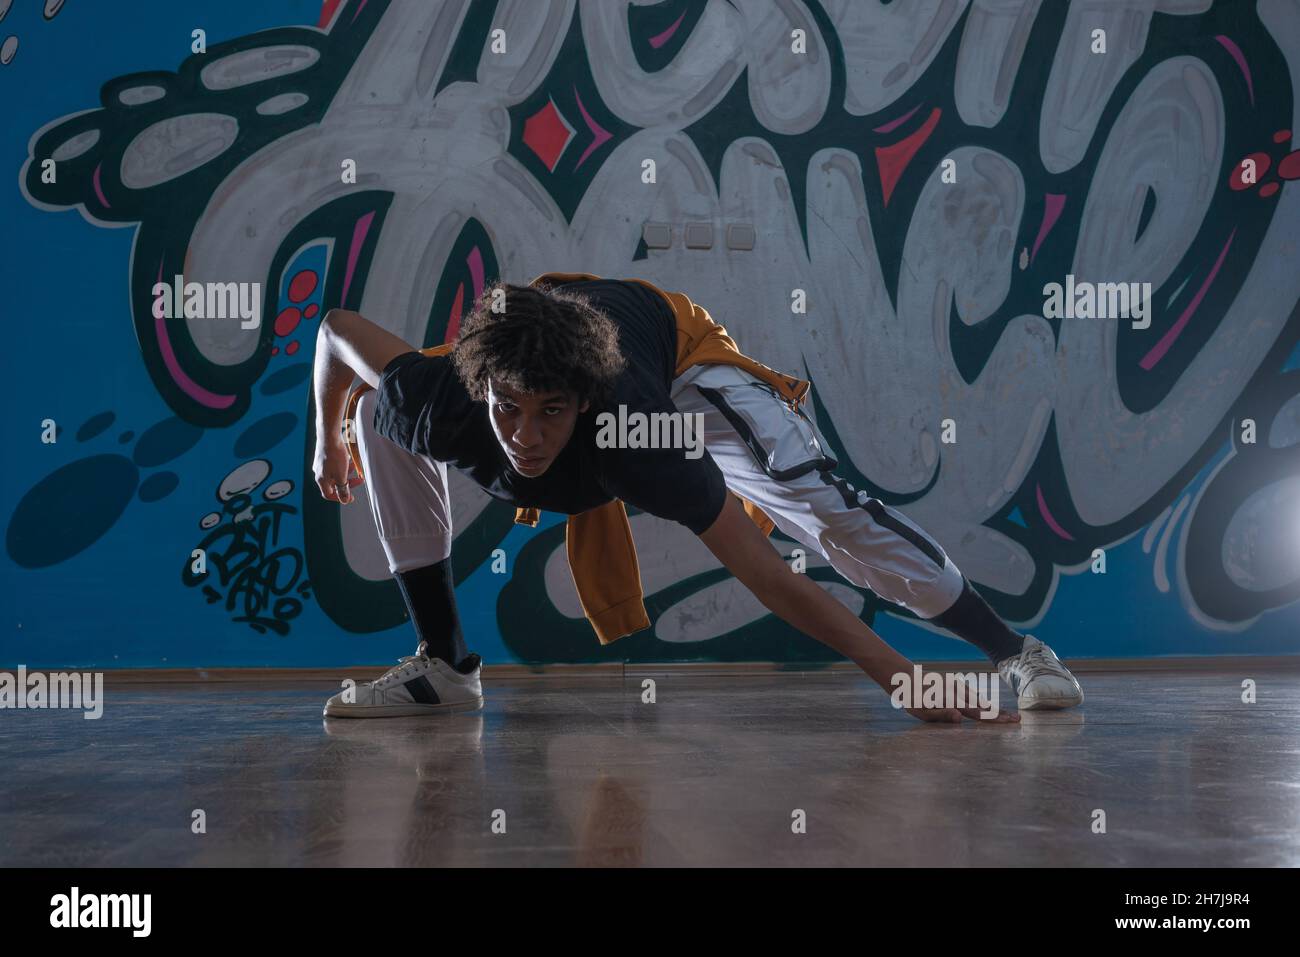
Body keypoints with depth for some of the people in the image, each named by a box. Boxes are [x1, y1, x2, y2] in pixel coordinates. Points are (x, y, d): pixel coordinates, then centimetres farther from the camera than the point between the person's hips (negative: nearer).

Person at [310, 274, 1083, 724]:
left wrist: (904, 679, -41)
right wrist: (329, 442, 3)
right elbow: (339, 328, -15)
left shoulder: (645, 450, -44)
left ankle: (1015, 652, -8)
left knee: (822, 502, -24)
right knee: (378, 414, -13)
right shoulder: (445, 409, -36)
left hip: (674, 347, -4)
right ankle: (446, 667, -4)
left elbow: (771, 576, -40)